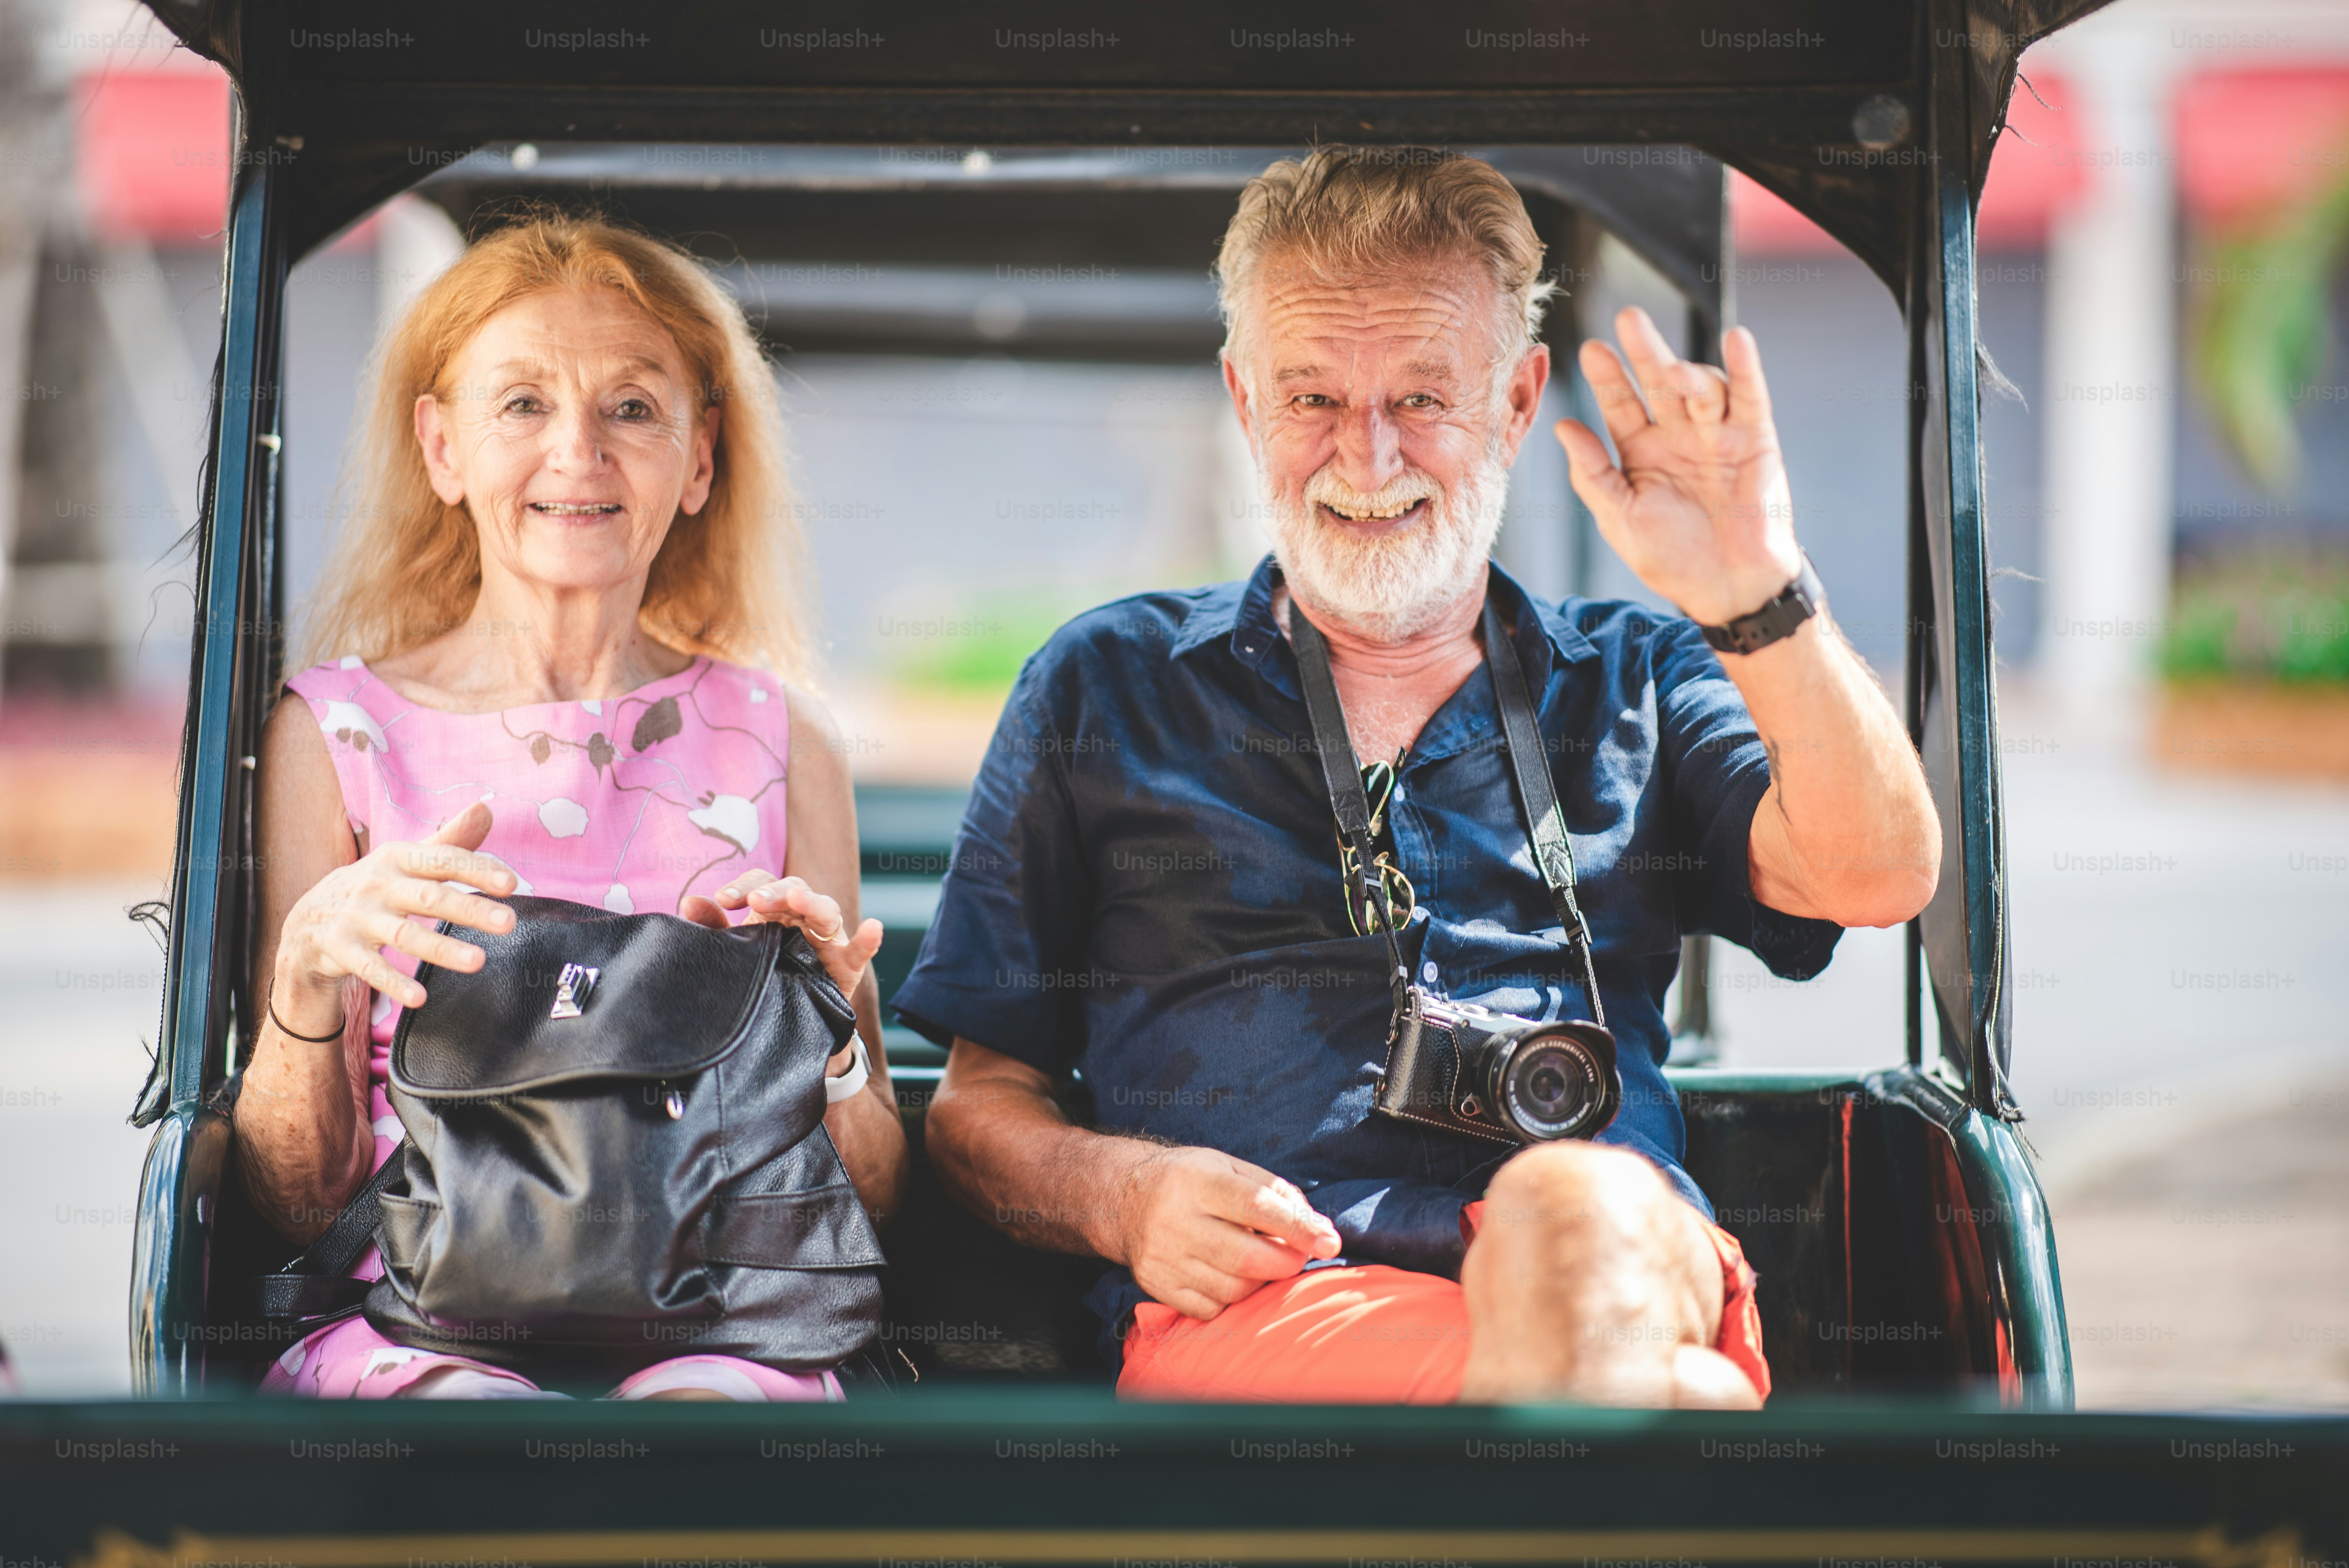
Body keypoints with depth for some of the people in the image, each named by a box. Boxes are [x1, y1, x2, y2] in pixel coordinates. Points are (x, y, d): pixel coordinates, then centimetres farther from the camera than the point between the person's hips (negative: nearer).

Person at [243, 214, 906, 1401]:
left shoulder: (782, 744, 13)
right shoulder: (336, 733, 9)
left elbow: (873, 1197, 13)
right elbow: (296, 1202, 5)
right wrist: (308, 969, -13)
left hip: (720, 1329, 1)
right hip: (414, 1326, -1)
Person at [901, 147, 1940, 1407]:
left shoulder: (1636, 681, 23)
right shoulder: (1102, 689, 21)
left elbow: (1876, 879, 3)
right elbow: (979, 1104, 20)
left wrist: (1759, 601, -12)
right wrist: (1121, 1195, -4)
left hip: (1631, 1263, 2)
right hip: (1260, 1295, -1)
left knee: (1578, 1212, -38)